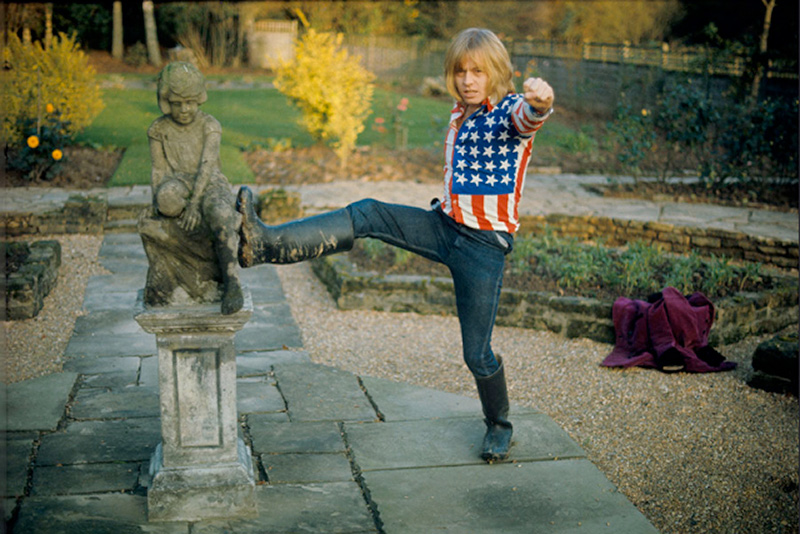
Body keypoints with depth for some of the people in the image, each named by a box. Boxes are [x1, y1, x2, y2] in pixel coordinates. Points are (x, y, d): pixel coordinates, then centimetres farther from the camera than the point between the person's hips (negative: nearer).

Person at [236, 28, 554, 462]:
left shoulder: (510, 110, -11)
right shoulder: (458, 115, 11)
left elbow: (527, 116, -39)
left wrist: (539, 102, -61)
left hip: (485, 245, -6)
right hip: (445, 226, 6)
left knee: (477, 354, -1)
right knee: (367, 215, -17)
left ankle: (499, 425, 26)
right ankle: (268, 245, -27)